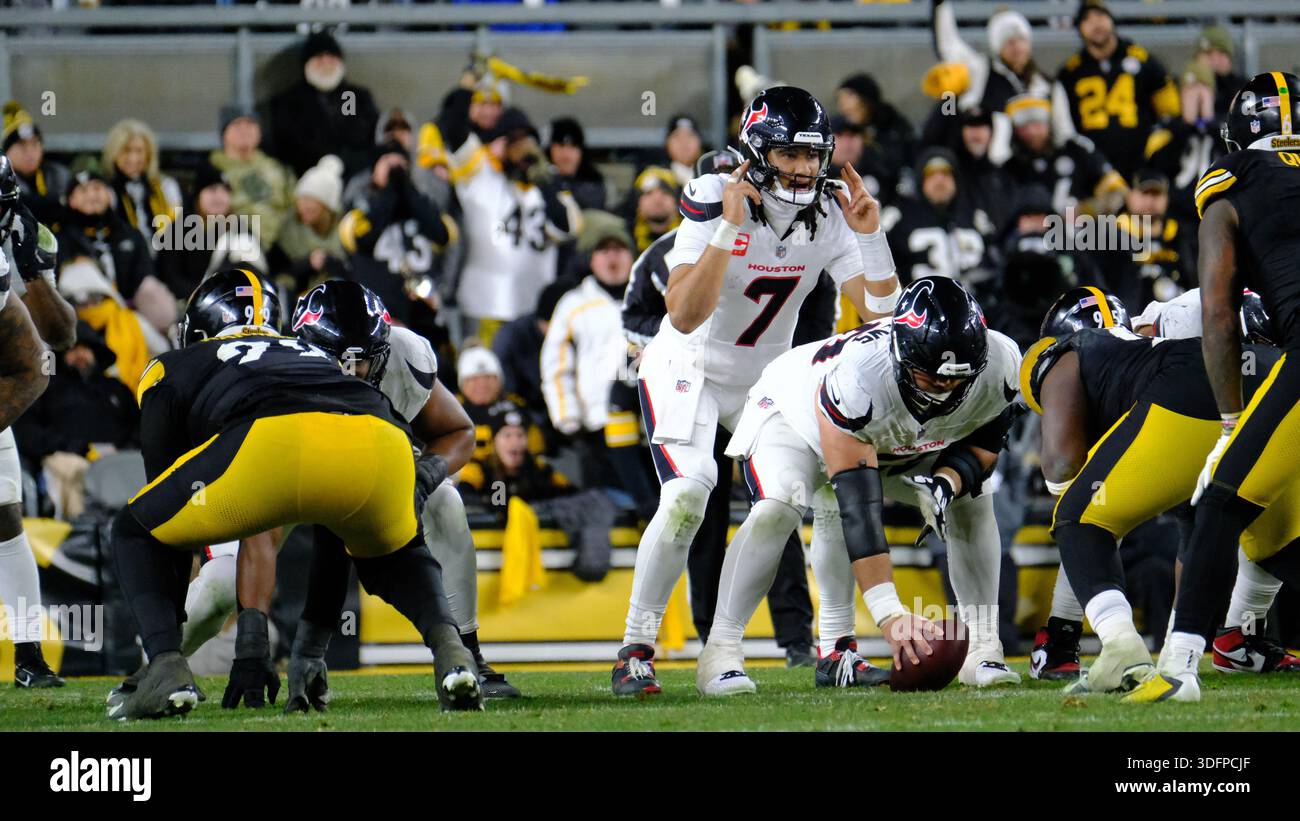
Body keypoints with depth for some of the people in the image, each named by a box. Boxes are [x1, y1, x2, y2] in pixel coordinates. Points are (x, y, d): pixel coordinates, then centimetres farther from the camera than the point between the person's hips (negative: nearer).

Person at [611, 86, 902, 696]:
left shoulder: (826, 218, -10)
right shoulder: (716, 206, -25)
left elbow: (880, 312, -14)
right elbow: (684, 316, -36)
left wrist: (870, 237, -26)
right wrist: (729, 229, -43)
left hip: (766, 379, 5)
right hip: (689, 371, -5)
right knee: (688, 493, -27)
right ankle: (636, 650, -17)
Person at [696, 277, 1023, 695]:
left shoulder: (998, 366, -31)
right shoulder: (856, 378, -46)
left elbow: (984, 443, -9)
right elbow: (858, 508, -45)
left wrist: (947, 481, -33)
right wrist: (889, 613, -49)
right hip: (794, 411, -6)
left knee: (973, 501, -9)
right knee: (776, 508, -30)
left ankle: (981, 648, 0)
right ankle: (720, 651, -23)